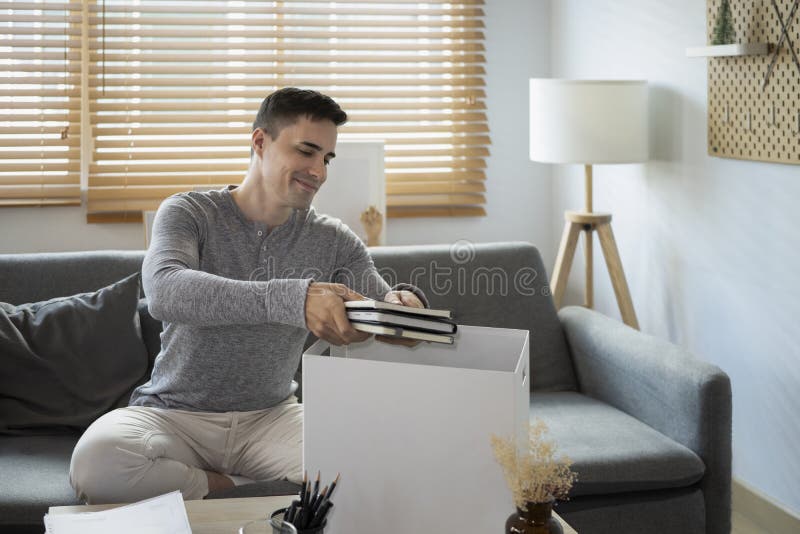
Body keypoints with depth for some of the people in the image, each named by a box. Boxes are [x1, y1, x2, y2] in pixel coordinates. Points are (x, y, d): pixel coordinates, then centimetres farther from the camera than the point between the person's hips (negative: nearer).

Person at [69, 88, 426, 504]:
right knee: (96, 460, -35)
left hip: (271, 416, 2)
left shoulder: (334, 241, 4)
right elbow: (164, 292, -29)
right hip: (176, 413, -2)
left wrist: (405, 304, -30)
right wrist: (292, 299, -44)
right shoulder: (188, 213, -7)